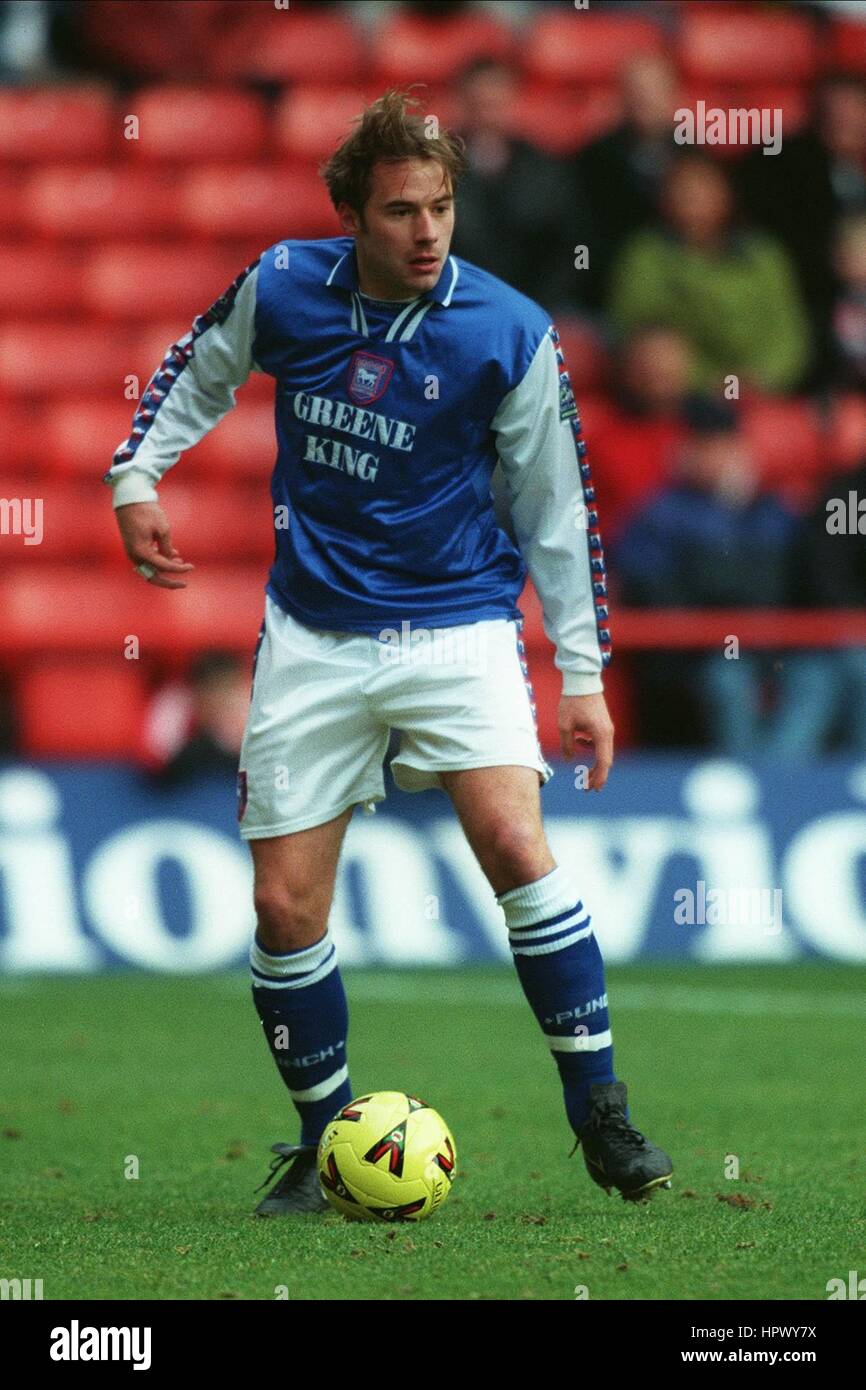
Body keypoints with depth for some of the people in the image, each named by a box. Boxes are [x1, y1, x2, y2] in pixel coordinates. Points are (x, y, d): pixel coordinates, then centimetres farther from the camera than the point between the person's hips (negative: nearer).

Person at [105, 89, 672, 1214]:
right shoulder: (281, 289, -5)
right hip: (315, 639, 3)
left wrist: (584, 674, -1)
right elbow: (196, 374, 17)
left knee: (514, 843, -24)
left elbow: (558, 512, -1)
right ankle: (324, 1141, 20)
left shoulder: (509, 335, -10)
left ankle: (601, 1113, -12)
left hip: (457, 626, -3)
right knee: (286, 908, 0)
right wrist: (137, 478, 4)